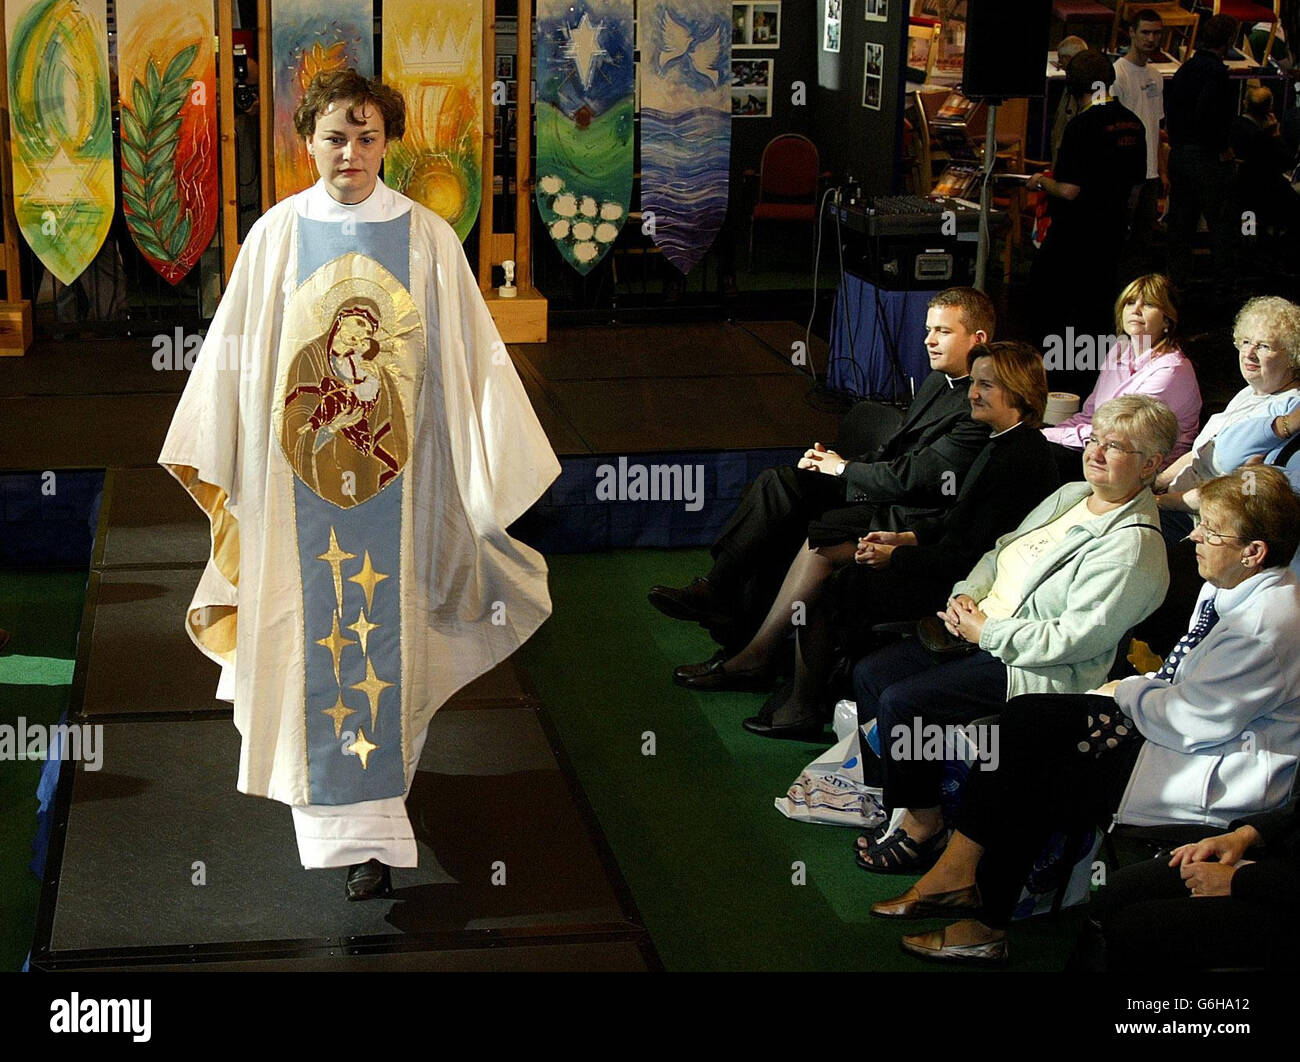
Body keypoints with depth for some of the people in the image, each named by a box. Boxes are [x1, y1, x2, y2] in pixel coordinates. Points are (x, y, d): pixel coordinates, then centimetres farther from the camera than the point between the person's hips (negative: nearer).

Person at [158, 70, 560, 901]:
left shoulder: (427, 238, -1)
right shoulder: (276, 235, 2)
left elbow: (471, 358, 0)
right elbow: (234, 356, 8)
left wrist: (493, 461, -2)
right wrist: (217, 458, 10)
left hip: (392, 473, -1)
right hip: (297, 468, 1)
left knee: (379, 635, 3)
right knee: (313, 634, 3)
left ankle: (370, 829, 13)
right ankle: (354, 830, 14)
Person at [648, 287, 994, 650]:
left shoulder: (981, 409, -18)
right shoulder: (938, 381, 14)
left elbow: (912, 476, -21)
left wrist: (844, 468, -6)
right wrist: (833, 461, 3)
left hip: (905, 518, -9)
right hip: (879, 488, 9)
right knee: (777, 482, -9)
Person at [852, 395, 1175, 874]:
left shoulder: (1133, 548, -19)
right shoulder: (1070, 494, 10)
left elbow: (1073, 640, -25)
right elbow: (1001, 550, 20)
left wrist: (986, 632, -17)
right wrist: (966, 595, 1)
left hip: (1038, 671, -10)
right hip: (978, 631, 10)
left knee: (901, 701, -21)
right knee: (870, 672, 2)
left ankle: (923, 826, -4)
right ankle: (880, 788, 14)